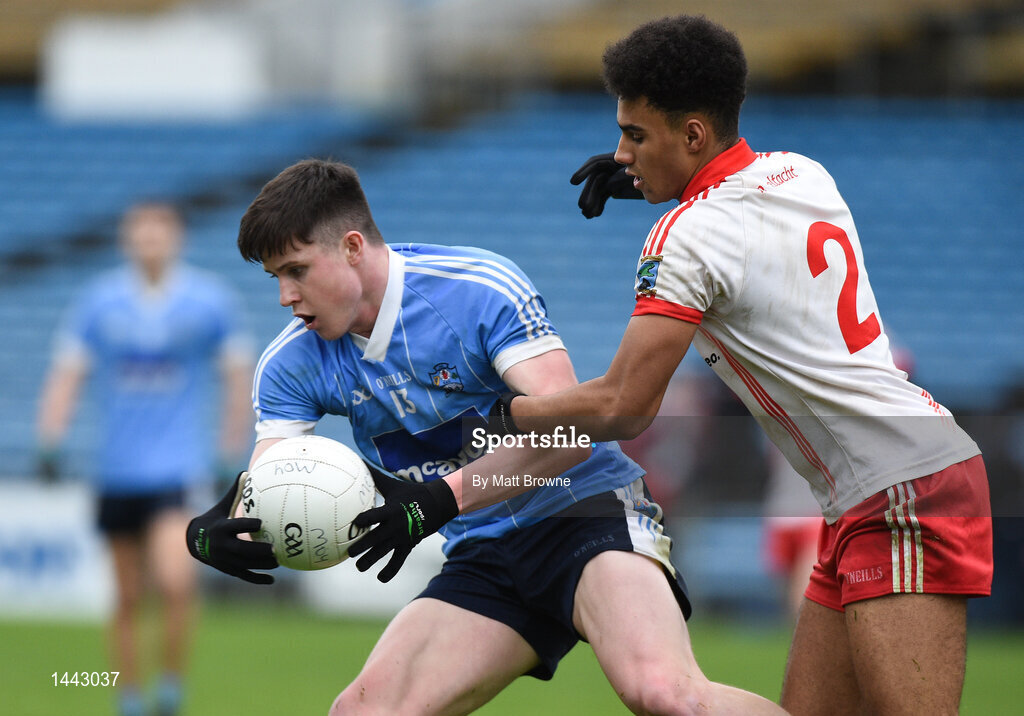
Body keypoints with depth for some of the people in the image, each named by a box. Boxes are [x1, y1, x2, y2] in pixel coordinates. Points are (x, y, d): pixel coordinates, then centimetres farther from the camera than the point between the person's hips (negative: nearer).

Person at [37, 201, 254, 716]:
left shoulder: (211, 301, -1)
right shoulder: (99, 302, 2)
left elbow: (237, 378, 6)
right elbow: (66, 375, 6)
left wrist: (234, 455, 4)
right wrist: (49, 442, -6)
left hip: (179, 466, -2)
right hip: (117, 470, 2)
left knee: (174, 582, -21)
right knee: (127, 597, 9)